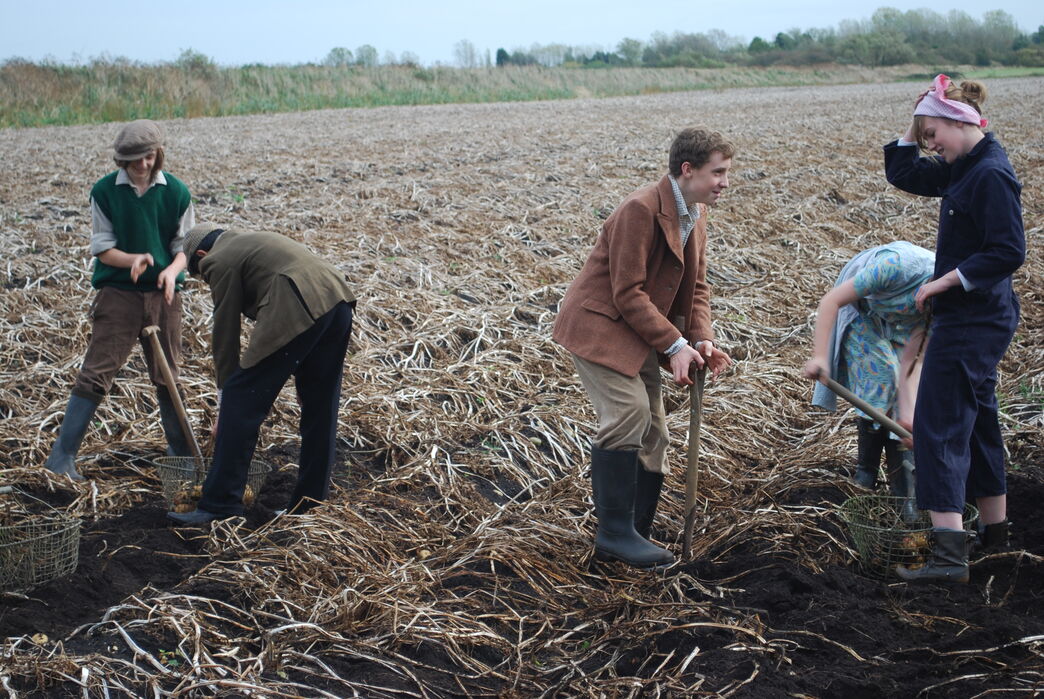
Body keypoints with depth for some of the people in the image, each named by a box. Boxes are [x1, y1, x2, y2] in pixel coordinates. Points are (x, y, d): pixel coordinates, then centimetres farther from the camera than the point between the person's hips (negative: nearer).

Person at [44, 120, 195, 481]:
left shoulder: (176, 192, -1)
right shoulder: (105, 191, -5)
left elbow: (186, 246, 3)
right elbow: (102, 248, -3)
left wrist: (172, 270, -18)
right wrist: (133, 260, -22)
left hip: (163, 294, 2)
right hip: (118, 292, -2)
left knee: (168, 377, 11)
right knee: (96, 373, -7)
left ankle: (180, 452, 25)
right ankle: (62, 455, -3)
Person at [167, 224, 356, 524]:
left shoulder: (220, 261, 7)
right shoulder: (253, 242, 33)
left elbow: (225, 333, 8)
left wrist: (224, 396, 16)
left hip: (298, 311, -9)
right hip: (339, 302, 9)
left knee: (240, 402, 0)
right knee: (319, 407, 16)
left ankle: (220, 503, 3)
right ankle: (310, 503, 25)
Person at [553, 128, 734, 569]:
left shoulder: (695, 213, 6)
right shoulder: (641, 210, -23)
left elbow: (696, 286, 10)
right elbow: (628, 293, -23)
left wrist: (702, 340, -7)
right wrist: (675, 345, -23)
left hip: (639, 334, 10)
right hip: (600, 326, -10)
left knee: (651, 434, 8)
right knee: (628, 412, -23)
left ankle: (631, 537, 18)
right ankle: (614, 533, -14)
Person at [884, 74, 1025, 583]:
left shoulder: (991, 175, -18)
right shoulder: (962, 169, 11)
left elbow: (1009, 251, -23)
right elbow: (903, 173, 22)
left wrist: (946, 281, -20)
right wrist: (916, 123, 11)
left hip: (972, 321, -11)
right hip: (972, 317, 11)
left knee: (939, 426, -12)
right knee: (976, 418, 20)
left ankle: (949, 556, -15)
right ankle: (994, 528, 35)